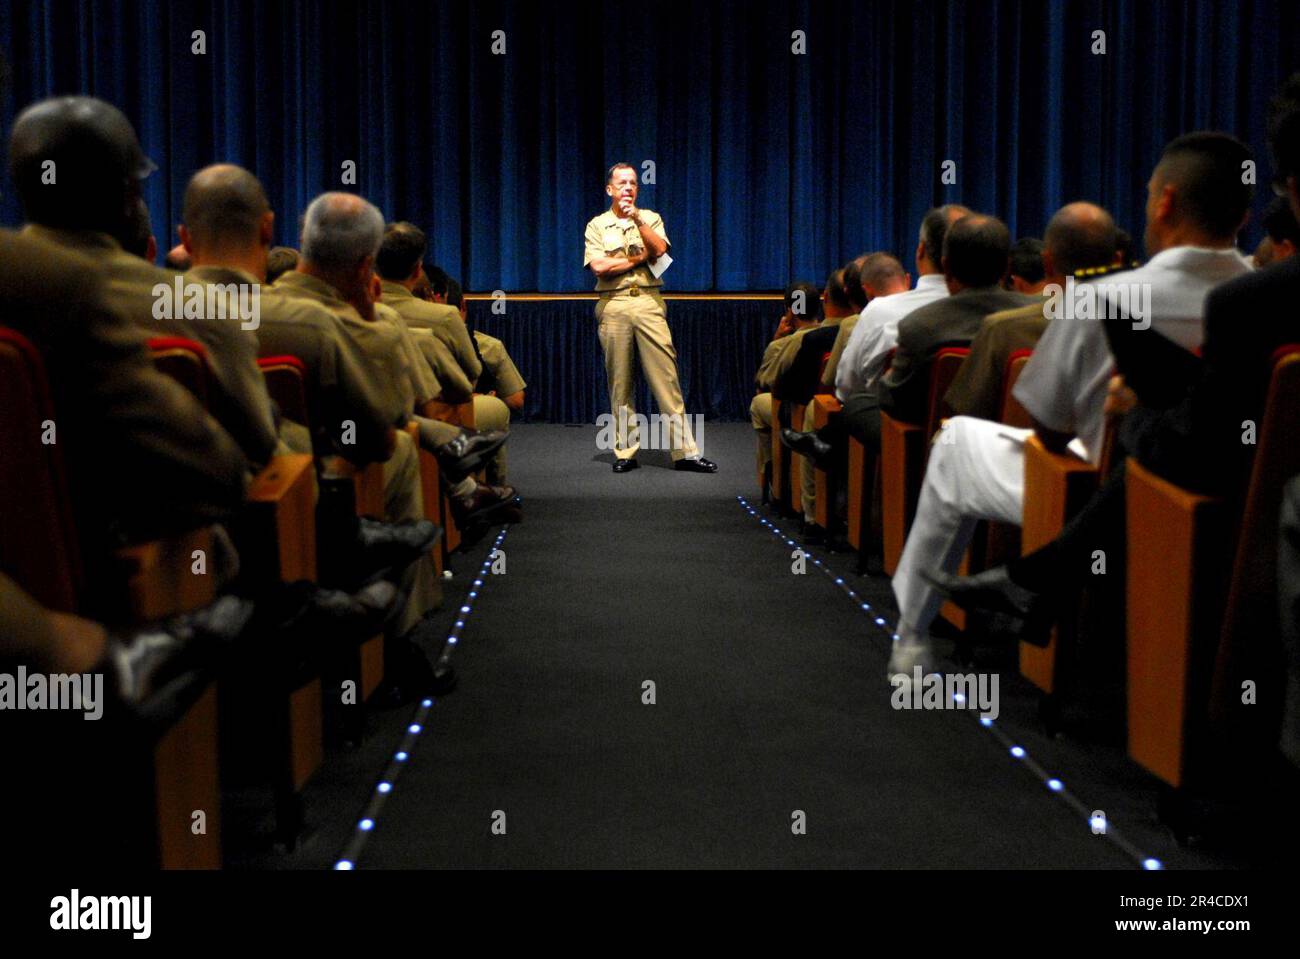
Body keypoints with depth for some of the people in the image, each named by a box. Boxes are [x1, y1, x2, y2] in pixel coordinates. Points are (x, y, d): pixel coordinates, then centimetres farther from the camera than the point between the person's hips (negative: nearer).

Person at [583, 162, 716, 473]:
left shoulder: (650, 219, 14)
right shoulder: (597, 225, 9)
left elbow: (660, 249, -5)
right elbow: (598, 266, -7)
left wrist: (637, 219, -9)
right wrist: (639, 258, -2)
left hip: (649, 303, 0)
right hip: (613, 305, 0)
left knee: (666, 377, -5)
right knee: (620, 382, 2)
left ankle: (684, 451, -6)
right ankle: (625, 452, 9)